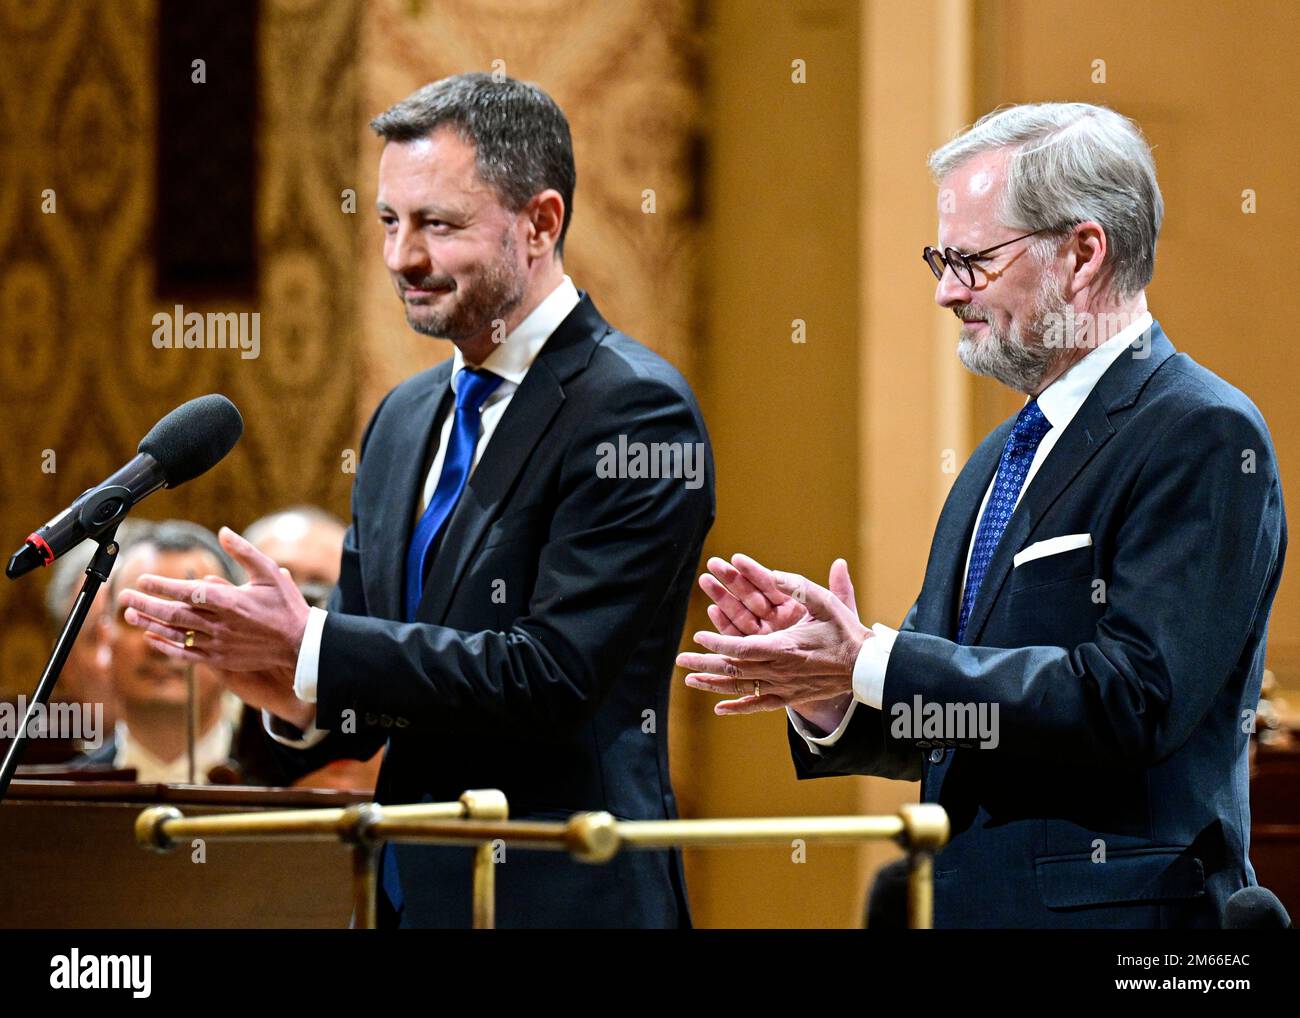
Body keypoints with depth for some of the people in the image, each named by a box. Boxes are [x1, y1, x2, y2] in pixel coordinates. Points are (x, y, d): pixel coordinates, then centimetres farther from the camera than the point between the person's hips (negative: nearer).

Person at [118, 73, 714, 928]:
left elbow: (555, 673, -20)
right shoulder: (405, 419, 12)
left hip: (561, 899, -7)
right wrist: (304, 700, -8)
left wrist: (310, 647, -20)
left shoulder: (637, 409, -12)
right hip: (406, 890, 7)